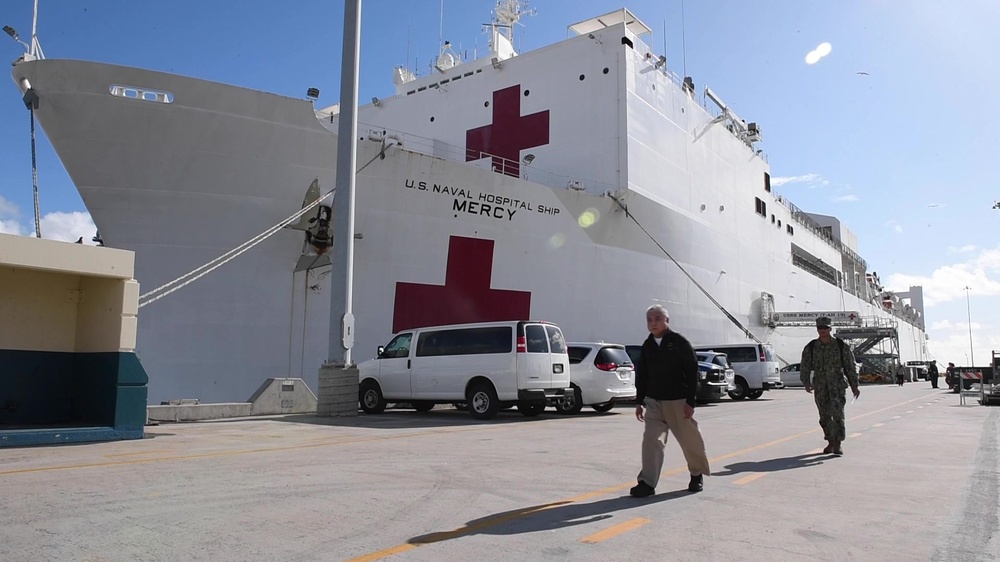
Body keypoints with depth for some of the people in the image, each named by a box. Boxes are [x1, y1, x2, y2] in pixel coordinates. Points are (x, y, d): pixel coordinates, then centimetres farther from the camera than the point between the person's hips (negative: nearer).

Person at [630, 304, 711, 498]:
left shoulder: (680, 343, -9)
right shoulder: (647, 346, 6)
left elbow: (692, 373, -10)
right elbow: (641, 376, 12)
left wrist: (690, 402, -14)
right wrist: (639, 401, 10)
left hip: (678, 401, -4)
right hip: (653, 402, 4)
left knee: (690, 440, 9)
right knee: (651, 441, -6)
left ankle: (697, 474, 32)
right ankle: (647, 483, -5)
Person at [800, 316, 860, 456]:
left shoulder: (841, 346, -3)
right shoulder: (810, 347, -1)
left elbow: (851, 367, 1)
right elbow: (805, 367, -4)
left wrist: (854, 386, -1)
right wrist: (806, 383, -18)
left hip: (837, 386, -2)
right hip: (820, 387, 2)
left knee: (838, 414, -12)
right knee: (825, 416, 8)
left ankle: (838, 444, -7)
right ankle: (831, 442, 24)